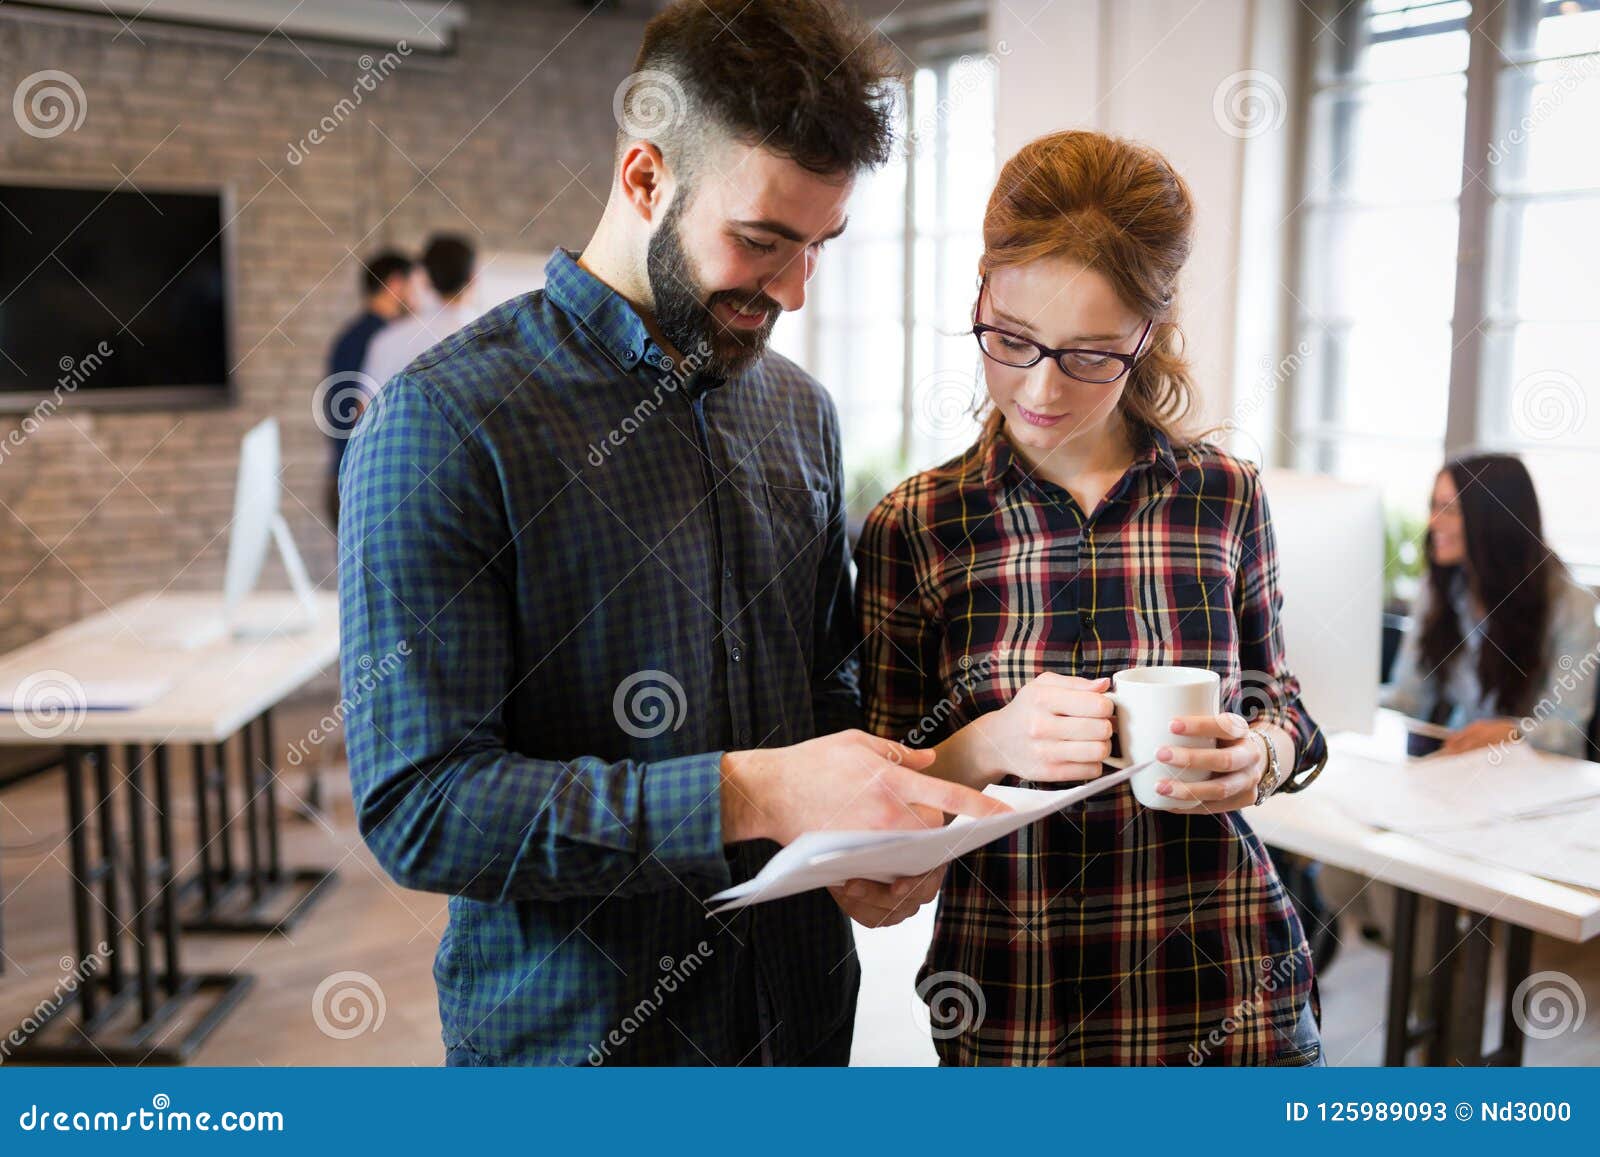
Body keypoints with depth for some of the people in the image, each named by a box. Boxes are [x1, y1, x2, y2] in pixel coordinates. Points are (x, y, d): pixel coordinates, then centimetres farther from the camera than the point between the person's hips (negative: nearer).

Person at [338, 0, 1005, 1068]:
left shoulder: (798, 409, 2)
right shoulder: (445, 423, -18)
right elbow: (418, 806, -21)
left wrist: (872, 820, -7)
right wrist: (749, 794, -27)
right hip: (573, 1032, -5)